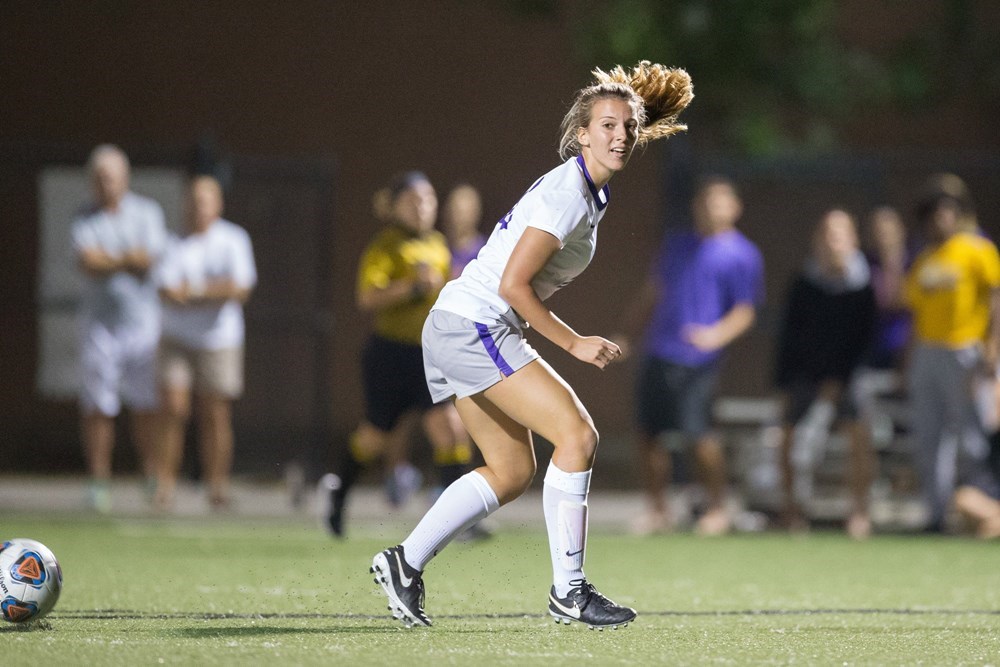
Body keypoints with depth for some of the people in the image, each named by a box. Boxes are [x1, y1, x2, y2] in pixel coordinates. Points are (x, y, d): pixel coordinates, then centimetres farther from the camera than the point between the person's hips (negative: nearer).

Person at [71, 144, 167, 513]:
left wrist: (107, 260, -10)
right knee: (97, 406, -3)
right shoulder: (84, 220, 5)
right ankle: (99, 480, 2)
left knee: (146, 404, -1)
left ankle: (152, 478, 9)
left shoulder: (147, 213, 5)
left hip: (142, 319, 0)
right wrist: (129, 260, -12)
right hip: (99, 321, 0)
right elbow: (87, 265, -11)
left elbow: (150, 259, -8)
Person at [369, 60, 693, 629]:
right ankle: (569, 591, -13)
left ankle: (405, 563, 15)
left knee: (512, 471, 12)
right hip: (473, 324, -10)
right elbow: (512, 285, -21)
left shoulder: (593, 192, 13)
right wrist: (575, 343, -16)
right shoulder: (566, 195, -18)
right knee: (578, 434, -15)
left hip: (455, 328, 10)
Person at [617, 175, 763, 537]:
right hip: (657, 354, 6)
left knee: (698, 433, -13)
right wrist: (627, 336, 21)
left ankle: (717, 508, 3)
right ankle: (658, 510, 14)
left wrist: (717, 334, -21)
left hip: (697, 358, -6)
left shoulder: (742, 255, 2)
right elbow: (651, 294, 26)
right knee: (648, 433, 3)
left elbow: (744, 311, -3)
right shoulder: (676, 244, 19)